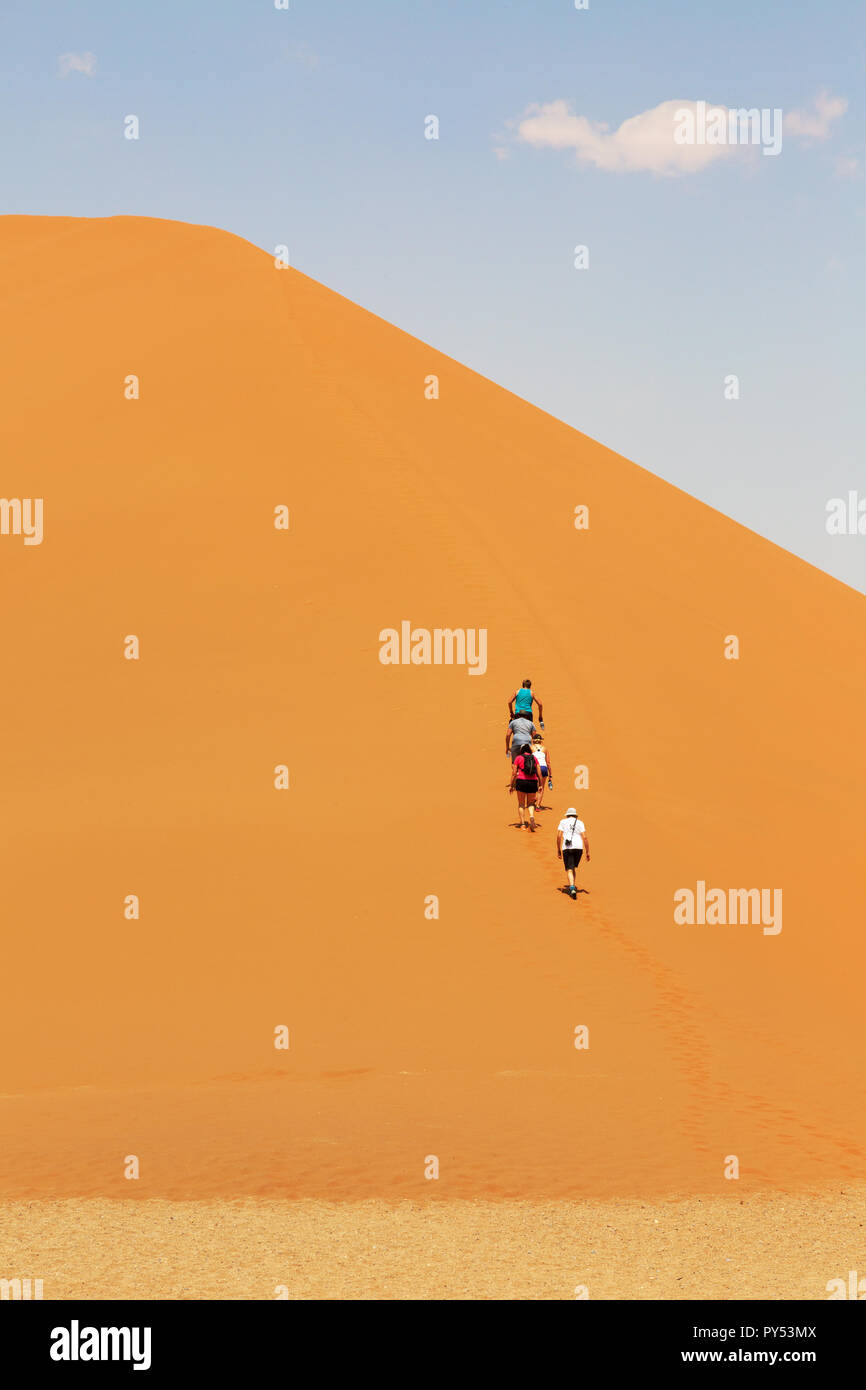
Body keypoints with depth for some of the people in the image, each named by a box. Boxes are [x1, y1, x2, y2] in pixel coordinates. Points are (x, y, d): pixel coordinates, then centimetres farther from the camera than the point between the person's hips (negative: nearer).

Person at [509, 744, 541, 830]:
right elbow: (539, 773, 8)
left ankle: (522, 823, 2)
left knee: (521, 804, 10)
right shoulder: (534, 758, 11)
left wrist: (511, 786, 8)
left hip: (521, 781, -2)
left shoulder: (518, 758, 5)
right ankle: (532, 817, -15)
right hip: (533, 782, 2)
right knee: (530, 804, 14)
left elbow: (514, 773, 2)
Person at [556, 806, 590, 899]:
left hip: (567, 848, -1)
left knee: (569, 870, -5)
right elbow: (585, 837, 2)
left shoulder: (563, 822, 11)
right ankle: (572, 886, 27)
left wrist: (558, 850, 7)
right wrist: (587, 852, 4)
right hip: (578, 847, 2)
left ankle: (572, 888, -25)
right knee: (574, 867, 23)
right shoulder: (580, 823, 11)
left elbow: (559, 836, 1)